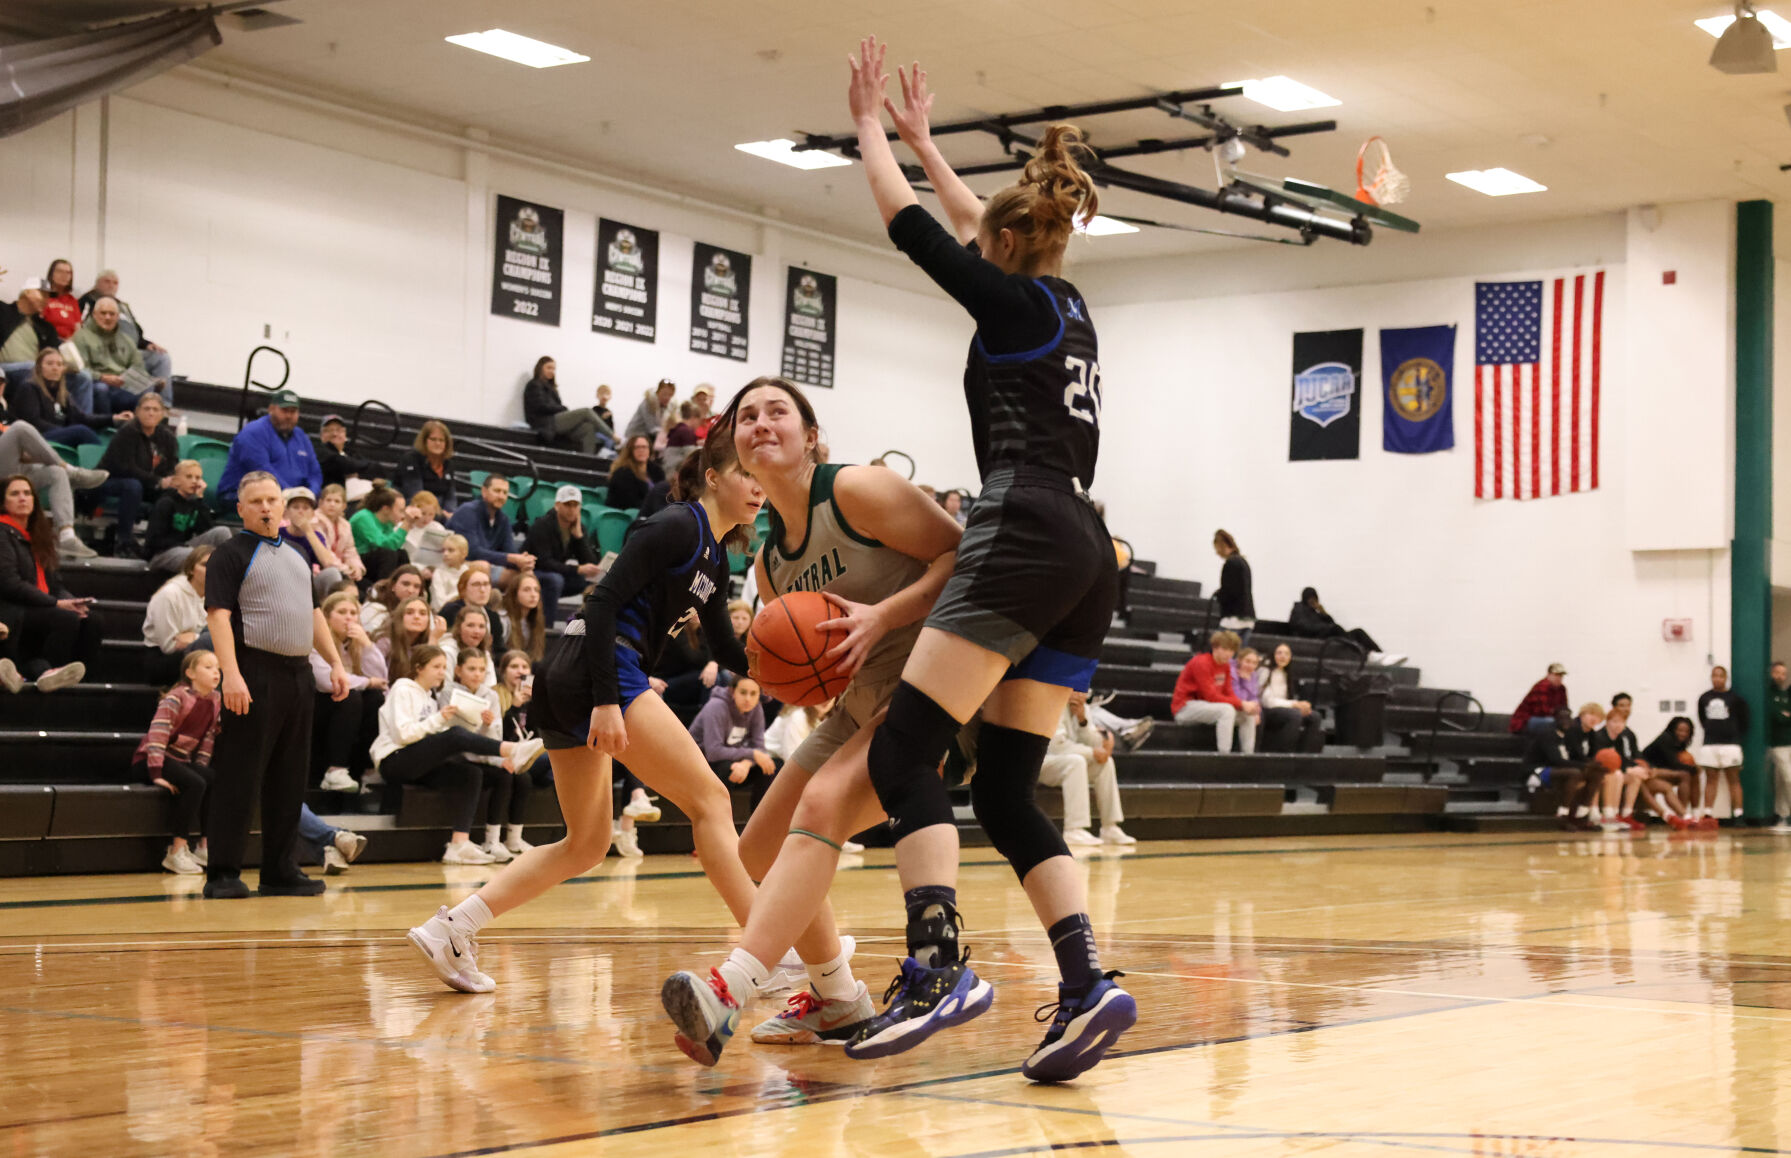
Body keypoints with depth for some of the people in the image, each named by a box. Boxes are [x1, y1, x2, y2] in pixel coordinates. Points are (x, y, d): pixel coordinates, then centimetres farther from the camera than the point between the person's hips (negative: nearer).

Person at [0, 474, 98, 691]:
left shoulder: (38, 534, 23)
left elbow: (55, 583, 19)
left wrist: (71, 602, -5)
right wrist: (57, 603, -17)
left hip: (40, 608, 7)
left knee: (90, 624, -21)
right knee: (67, 620, -32)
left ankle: (37, 667, -27)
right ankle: (47, 671, -19)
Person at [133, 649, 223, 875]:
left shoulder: (215, 700, 5)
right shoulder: (177, 698, -16)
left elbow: (208, 738, 13)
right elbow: (157, 734, -23)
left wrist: (201, 768, 4)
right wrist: (157, 773, -30)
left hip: (181, 760, 7)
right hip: (149, 760, -7)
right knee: (195, 784, -30)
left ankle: (203, 846, -8)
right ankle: (177, 851, -26)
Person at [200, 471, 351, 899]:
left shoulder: (295, 556, 20)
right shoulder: (231, 555, -2)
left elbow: (314, 614, 25)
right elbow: (218, 615, -12)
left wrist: (335, 663, 15)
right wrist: (231, 674, -23)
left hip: (298, 674, 7)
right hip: (255, 676, -7)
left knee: (289, 779, 9)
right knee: (239, 778, -6)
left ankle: (278, 871, 16)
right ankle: (222, 874, -3)